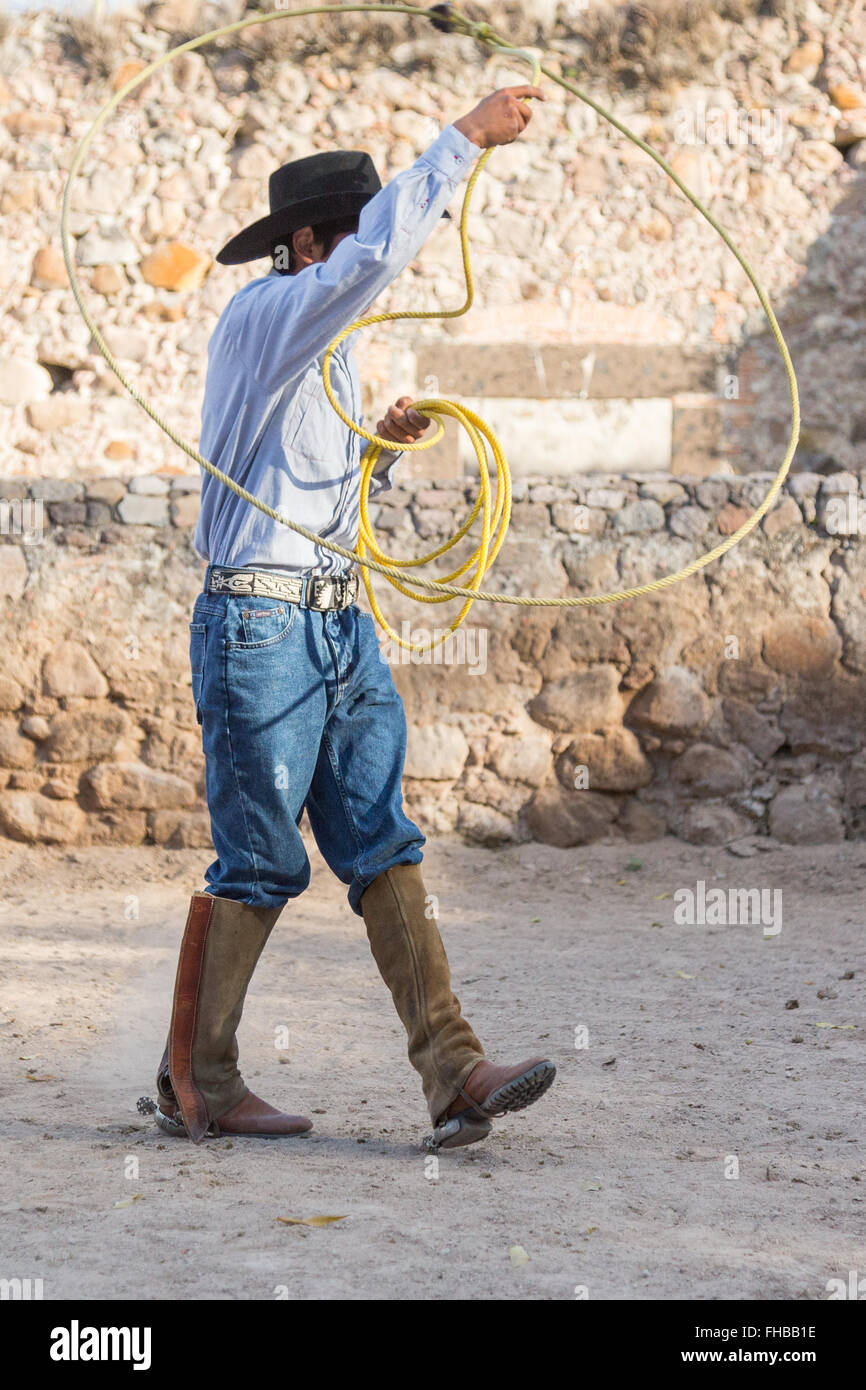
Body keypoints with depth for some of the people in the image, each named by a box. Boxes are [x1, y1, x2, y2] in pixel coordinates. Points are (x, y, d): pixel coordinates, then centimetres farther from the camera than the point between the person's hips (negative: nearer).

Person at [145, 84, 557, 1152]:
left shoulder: (327, 344, 19)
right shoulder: (264, 317, -9)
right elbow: (377, 256, -27)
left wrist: (381, 447, 8)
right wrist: (465, 138, -24)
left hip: (338, 624, 9)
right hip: (257, 625, -9)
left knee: (384, 850, -1)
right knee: (256, 865, -2)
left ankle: (454, 1075, -6)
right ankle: (194, 1085, 11)